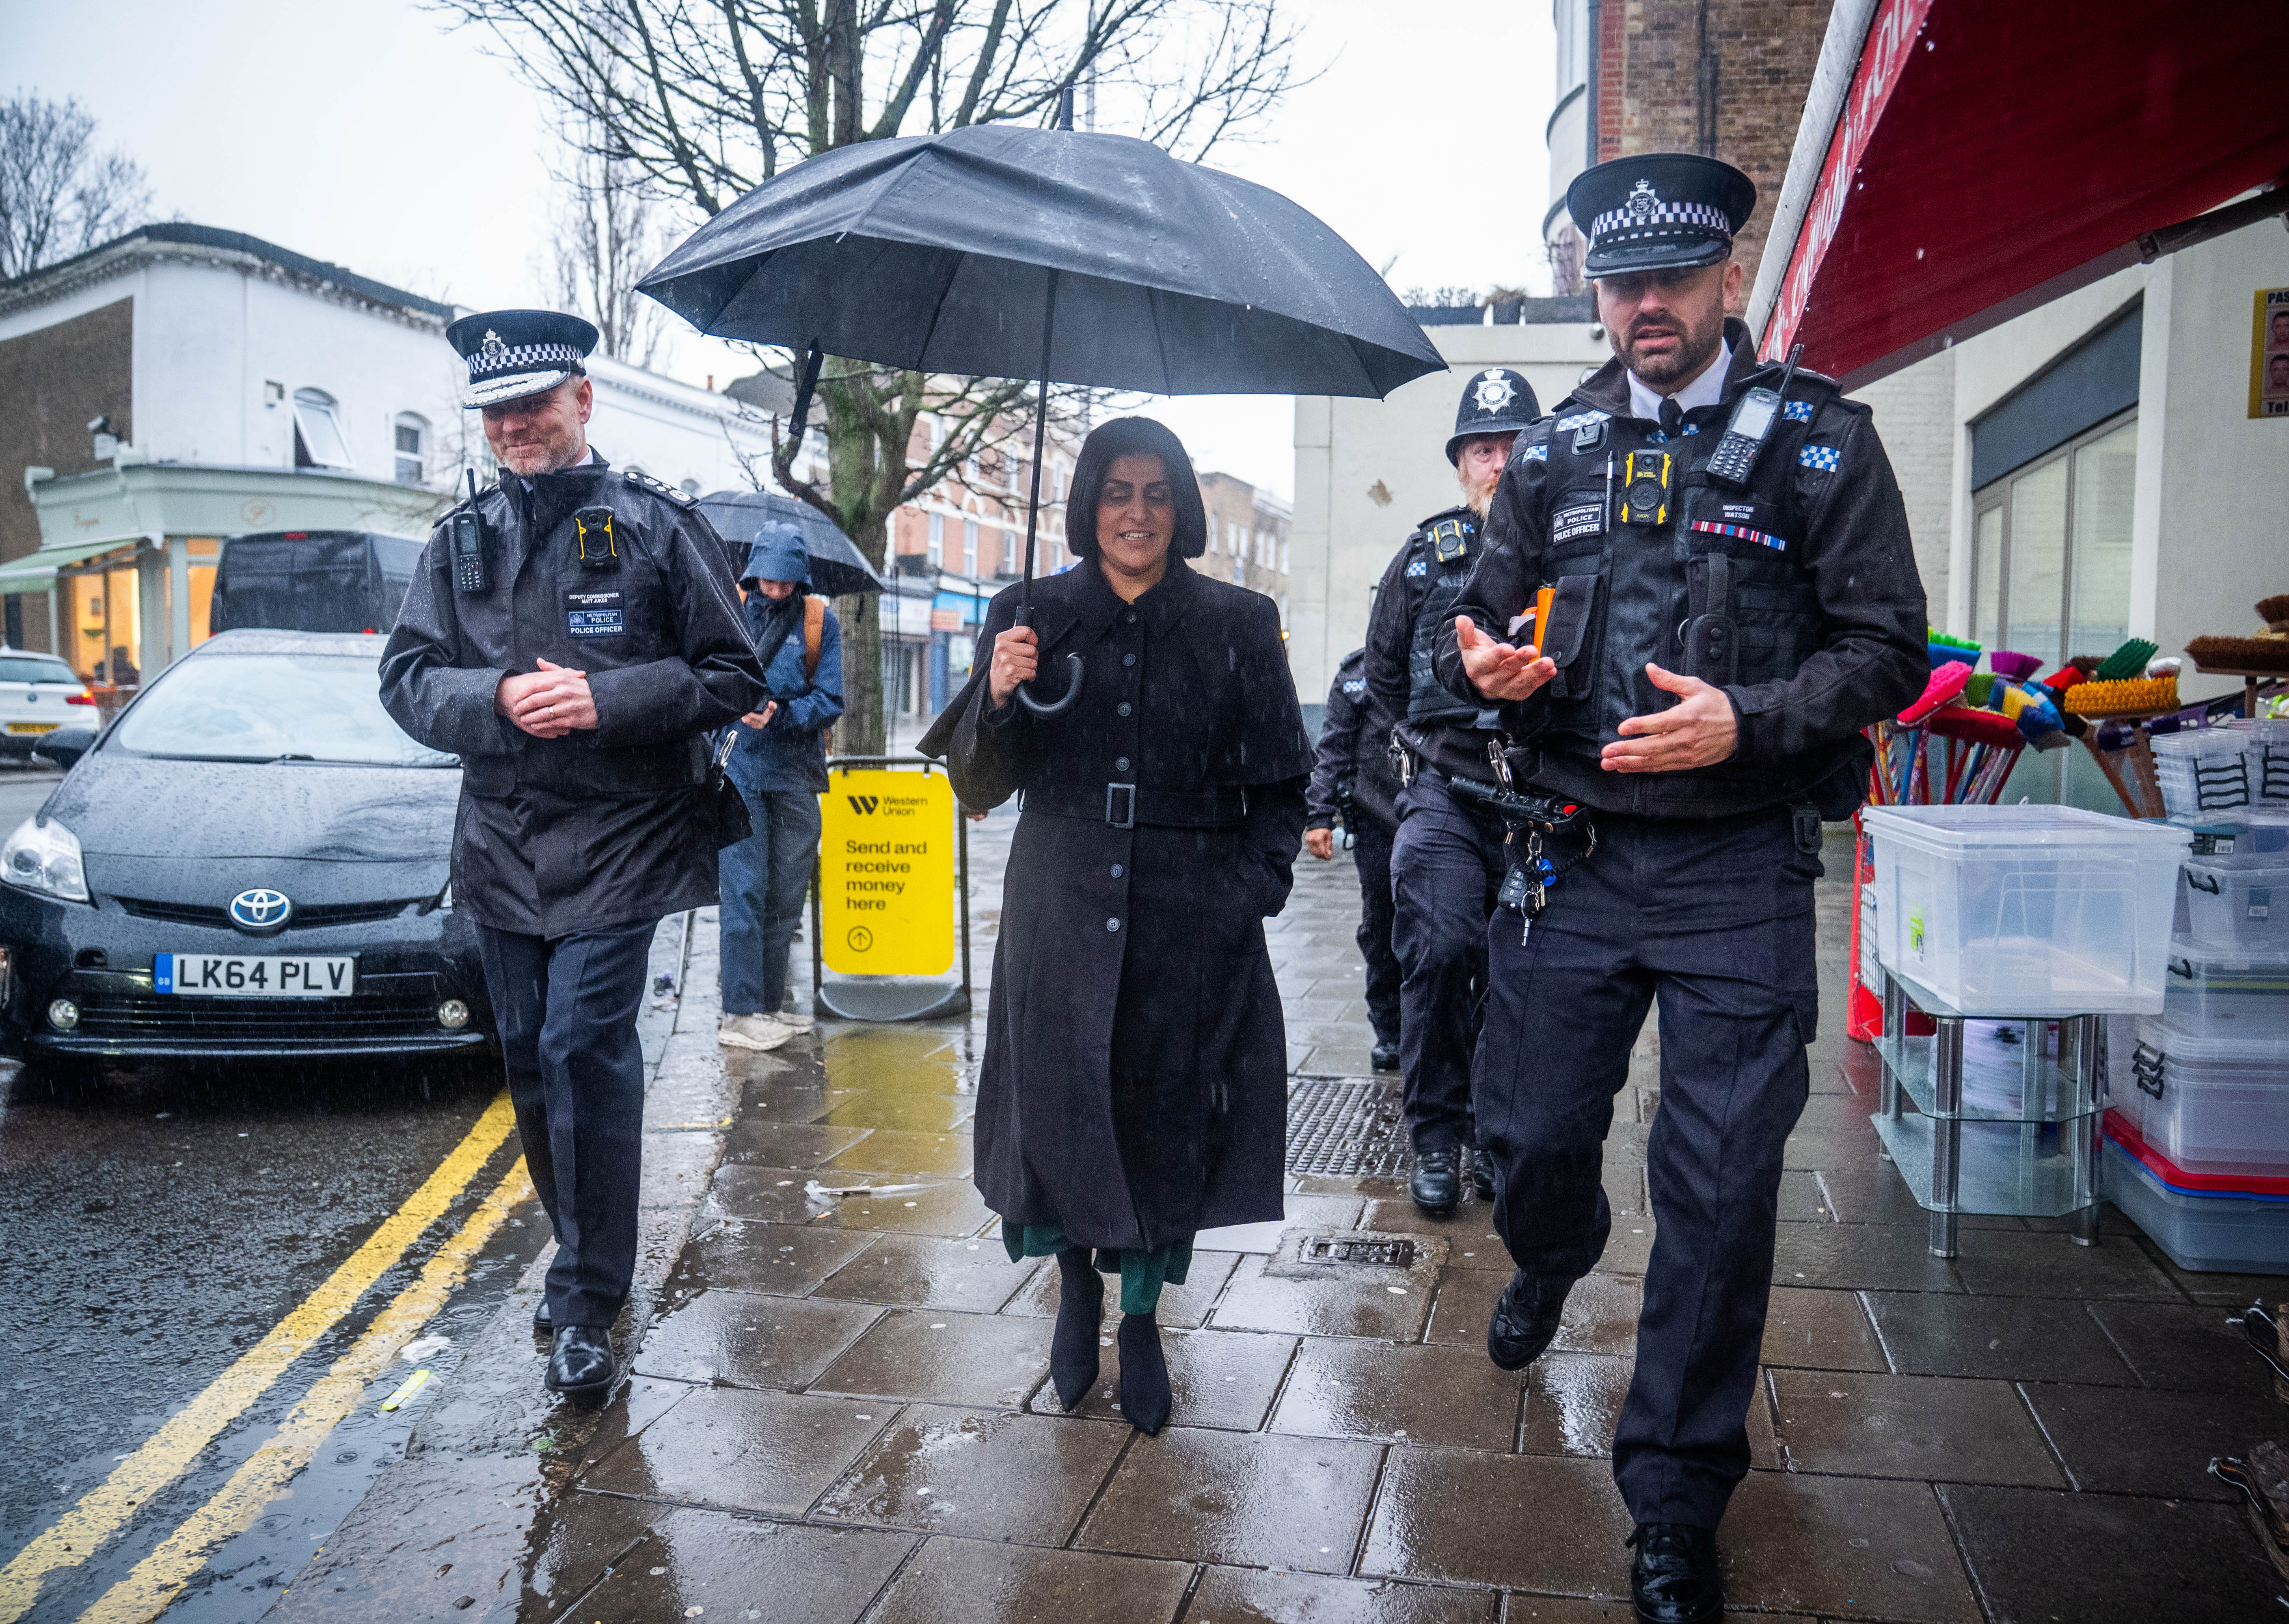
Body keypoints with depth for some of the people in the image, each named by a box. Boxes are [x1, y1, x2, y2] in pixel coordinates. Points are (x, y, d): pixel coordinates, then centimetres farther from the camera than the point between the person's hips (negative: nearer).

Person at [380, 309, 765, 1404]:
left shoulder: (659, 525, 0)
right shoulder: (461, 540, 12)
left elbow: (732, 678, -3)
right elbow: (407, 677, 7)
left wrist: (606, 699, -17)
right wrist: (497, 697, -13)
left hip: (620, 842, -5)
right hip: (500, 847, 5)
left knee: (583, 1051, -12)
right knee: (531, 1065, 12)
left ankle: (587, 1303, 1)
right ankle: (585, 1260, 31)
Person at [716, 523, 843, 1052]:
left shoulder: (821, 621, 6)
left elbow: (829, 701, 1)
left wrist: (779, 715, -15)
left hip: (796, 775, 3)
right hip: (740, 771, -3)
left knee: (786, 897, 8)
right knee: (745, 892, -6)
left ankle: (770, 1006, 19)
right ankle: (739, 1013, -1)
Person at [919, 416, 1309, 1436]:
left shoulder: (1238, 624, 4)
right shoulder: (1034, 615, 5)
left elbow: (1280, 785, 7)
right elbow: (979, 788, 4)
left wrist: (1255, 886, -7)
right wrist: (997, 699, -15)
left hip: (1192, 921, 0)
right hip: (1061, 910, 1)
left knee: (1166, 1110, 5)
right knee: (1059, 1099, 5)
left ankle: (1140, 1317, 27)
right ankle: (1076, 1284, 34)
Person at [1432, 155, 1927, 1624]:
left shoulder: (1822, 439, 0)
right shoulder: (1555, 452, 10)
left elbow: (1886, 647, -3)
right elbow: (1485, 611, 16)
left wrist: (1748, 723, -20)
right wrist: (1481, 656, -8)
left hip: (1740, 873, -3)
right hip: (1575, 855, 3)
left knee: (1720, 1186, 1)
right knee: (1532, 1132, 10)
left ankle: (1677, 1499, 19)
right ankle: (1552, 1264, 49)